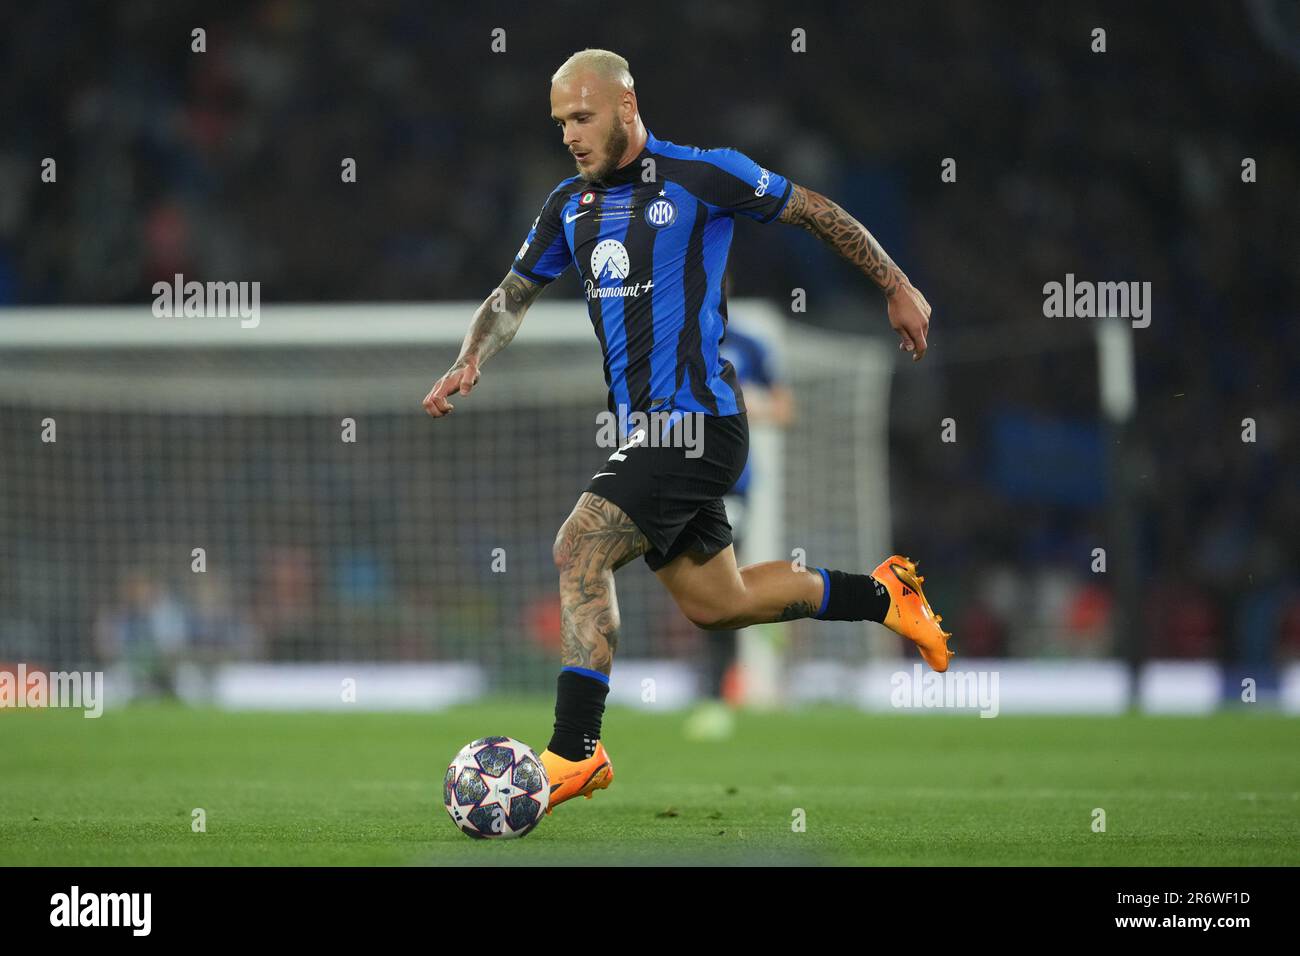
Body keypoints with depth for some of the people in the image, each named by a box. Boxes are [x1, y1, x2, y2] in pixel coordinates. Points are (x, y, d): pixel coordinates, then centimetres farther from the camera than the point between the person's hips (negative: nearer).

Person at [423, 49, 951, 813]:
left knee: (579, 553, -19)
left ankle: (575, 752, -17)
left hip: (695, 419, -8)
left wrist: (897, 288, 8)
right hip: (649, 428, 8)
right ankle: (883, 595, 30)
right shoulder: (571, 206, 12)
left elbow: (815, 212, 2)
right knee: (716, 606, 13)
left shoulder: (700, 176, -8)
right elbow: (516, 294, 23)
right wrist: (469, 364, 4)